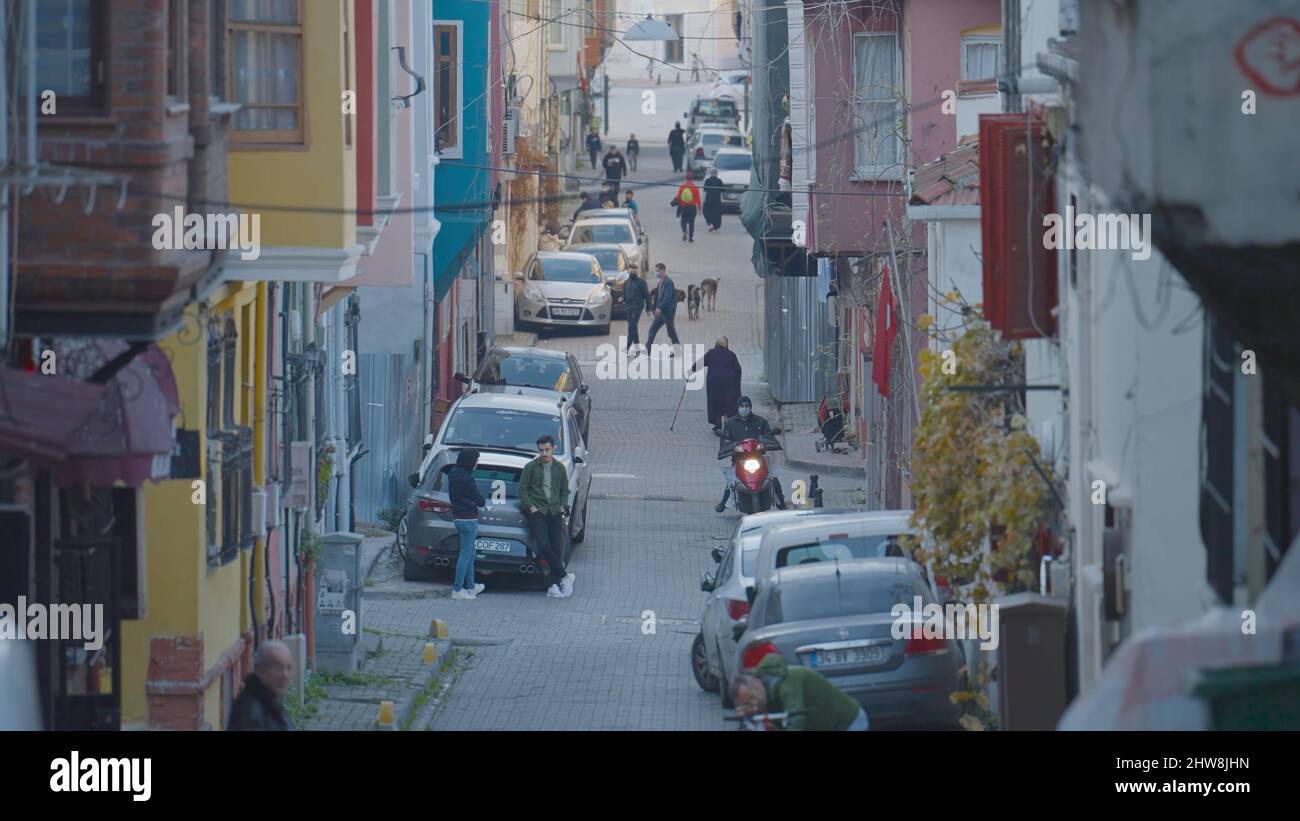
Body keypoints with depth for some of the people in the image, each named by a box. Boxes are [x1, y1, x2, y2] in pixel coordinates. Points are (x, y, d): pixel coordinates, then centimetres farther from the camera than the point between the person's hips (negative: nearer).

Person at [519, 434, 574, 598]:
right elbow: (522, 489, 3)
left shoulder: (559, 468, 13)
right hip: (537, 512, -3)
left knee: (557, 547, -4)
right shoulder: (531, 467, 3)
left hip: (555, 512, 3)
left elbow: (565, 490, 22)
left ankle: (554, 585, -3)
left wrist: (563, 506, 7)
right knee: (544, 546, -20)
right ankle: (564, 576, -13)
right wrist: (531, 507, -7)